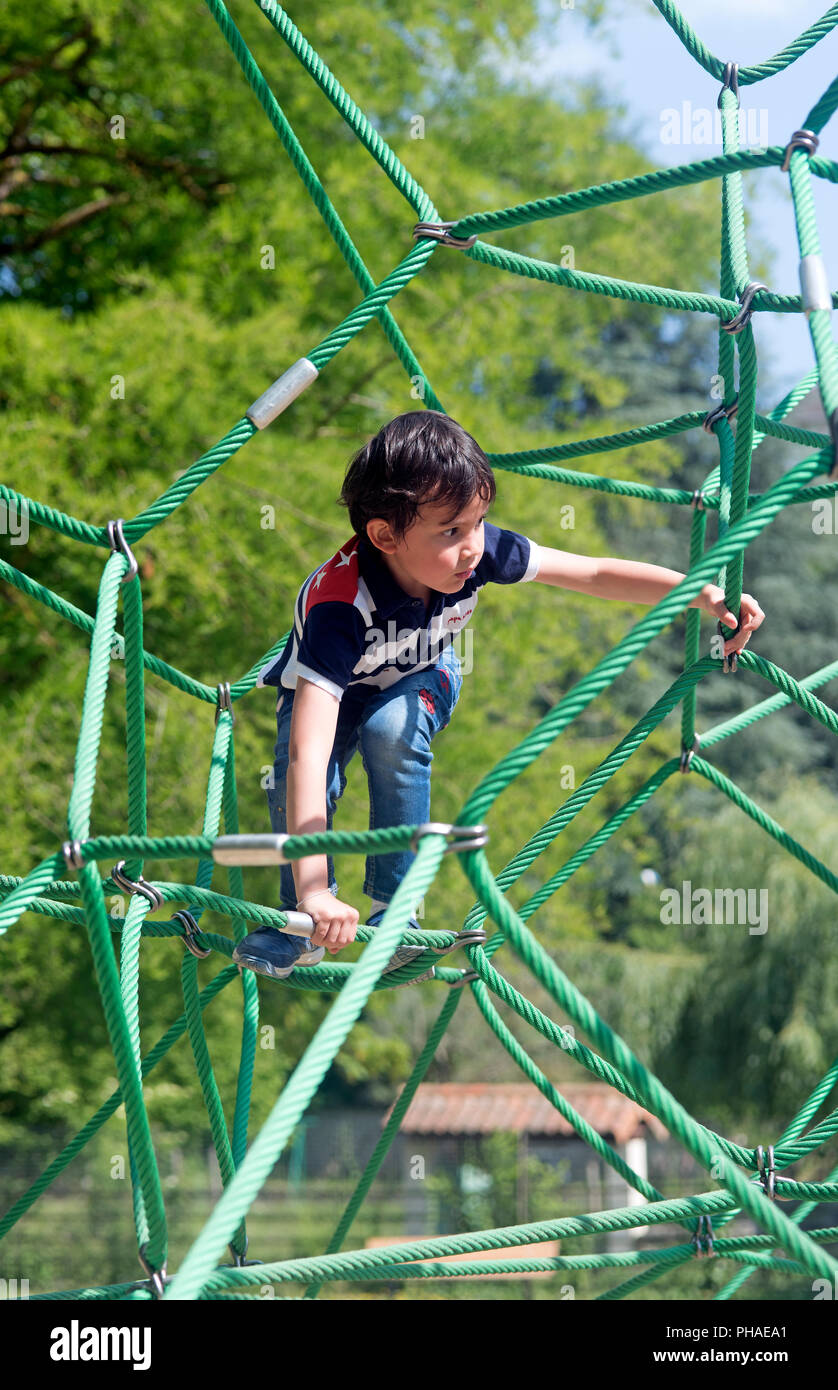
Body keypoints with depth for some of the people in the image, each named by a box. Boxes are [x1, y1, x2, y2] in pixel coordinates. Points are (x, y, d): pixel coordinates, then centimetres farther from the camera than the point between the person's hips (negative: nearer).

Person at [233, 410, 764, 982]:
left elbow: (595, 574, -16)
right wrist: (313, 894, -62)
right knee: (301, 783, -30)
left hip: (419, 678, 3)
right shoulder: (338, 606, -45)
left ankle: (394, 907, -16)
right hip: (332, 689, -3)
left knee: (391, 727, -31)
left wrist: (705, 594, -24)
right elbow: (307, 754, -53)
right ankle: (302, 918, -4)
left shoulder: (478, 550, -31)